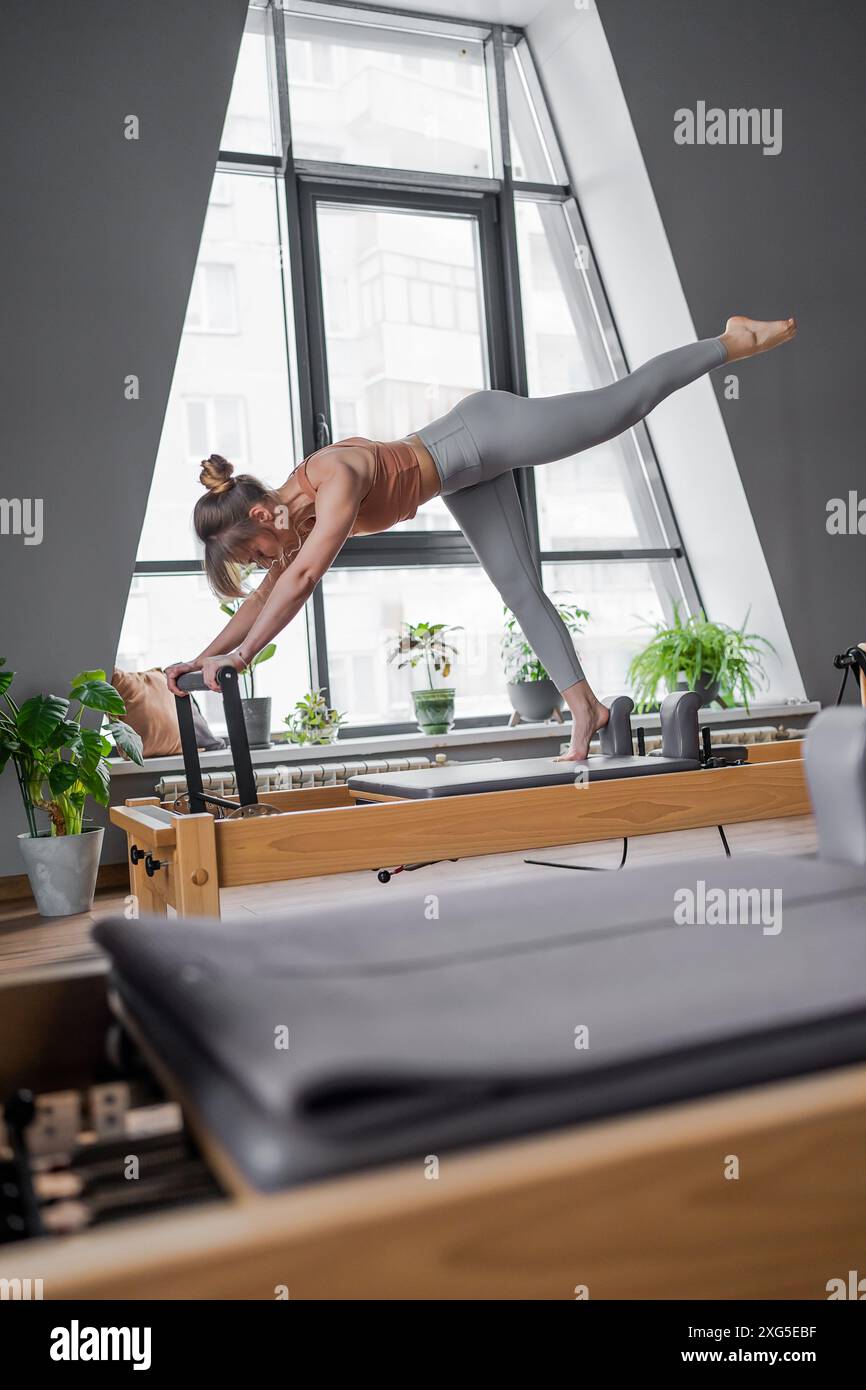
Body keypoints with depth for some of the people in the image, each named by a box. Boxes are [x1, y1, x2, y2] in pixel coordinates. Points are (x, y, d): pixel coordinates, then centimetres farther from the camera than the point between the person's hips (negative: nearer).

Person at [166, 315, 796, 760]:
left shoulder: (335, 480, -34)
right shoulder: (292, 512, -8)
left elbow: (303, 578, -46)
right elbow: (268, 596, 0)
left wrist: (239, 656, -47)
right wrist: (203, 656, -8)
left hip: (489, 429, -7)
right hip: (466, 478, 8)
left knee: (630, 401, 8)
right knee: (520, 589, 6)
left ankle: (735, 340, 29)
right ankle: (584, 705, 13)